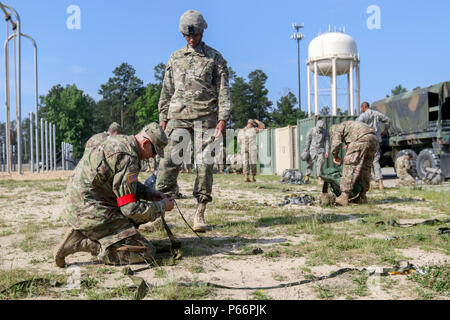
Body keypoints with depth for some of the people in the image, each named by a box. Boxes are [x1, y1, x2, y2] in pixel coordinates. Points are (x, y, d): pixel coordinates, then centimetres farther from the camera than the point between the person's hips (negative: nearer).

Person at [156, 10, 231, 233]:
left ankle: (200, 214, -2)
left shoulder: (215, 58, 9)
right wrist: (163, 118, 12)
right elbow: (166, 91, 19)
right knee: (169, 160, -7)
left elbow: (223, 91, 4)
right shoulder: (175, 58, 17)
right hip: (178, 116, 2)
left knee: (205, 163, -6)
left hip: (205, 117, -2)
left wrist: (222, 120, -7)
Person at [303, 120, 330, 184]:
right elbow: (308, 141, 2)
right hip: (312, 150, 0)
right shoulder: (311, 131, -1)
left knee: (320, 164, -5)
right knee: (309, 163, -4)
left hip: (321, 150, 0)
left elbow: (327, 142, 1)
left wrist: (327, 152, -5)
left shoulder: (325, 132, 0)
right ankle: (307, 177, 5)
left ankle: (319, 178, 0)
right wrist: (306, 150, 0)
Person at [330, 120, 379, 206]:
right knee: (365, 168, 15)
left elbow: (336, 143, 0)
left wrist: (335, 156, 14)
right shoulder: (348, 124, 40)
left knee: (350, 166, -8)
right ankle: (362, 196, 20)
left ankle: (344, 196, -13)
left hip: (361, 139, -8)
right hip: (374, 139, 8)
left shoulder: (336, 129, 17)